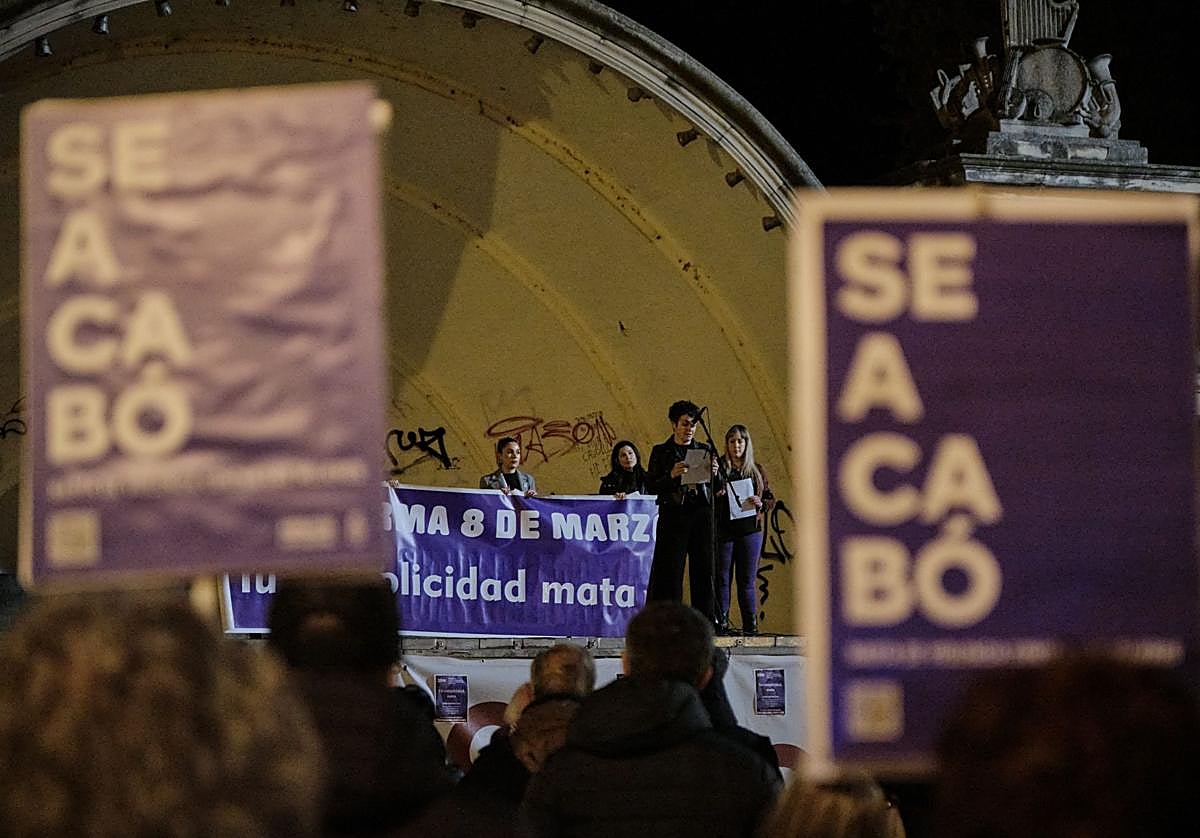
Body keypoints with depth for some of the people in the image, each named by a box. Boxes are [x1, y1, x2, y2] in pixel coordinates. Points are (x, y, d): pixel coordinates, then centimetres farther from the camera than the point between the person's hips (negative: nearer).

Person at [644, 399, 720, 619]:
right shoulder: (661, 452, 7)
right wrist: (672, 476, -16)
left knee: (703, 569, 1)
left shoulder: (704, 450, 15)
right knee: (671, 571, -6)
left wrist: (714, 474, -8)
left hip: (702, 514, 3)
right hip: (673, 515, -3)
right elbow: (651, 486, 0)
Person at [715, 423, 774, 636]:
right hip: (723, 529, -2)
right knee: (721, 578, -2)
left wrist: (760, 504, -7)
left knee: (748, 579, 2)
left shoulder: (757, 471, 12)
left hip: (749, 530, 2)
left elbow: (771, 499, 14)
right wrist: (715, 496, -17)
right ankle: (721, 622, -1)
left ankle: (750, 624, 4)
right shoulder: (719, 468, 4)